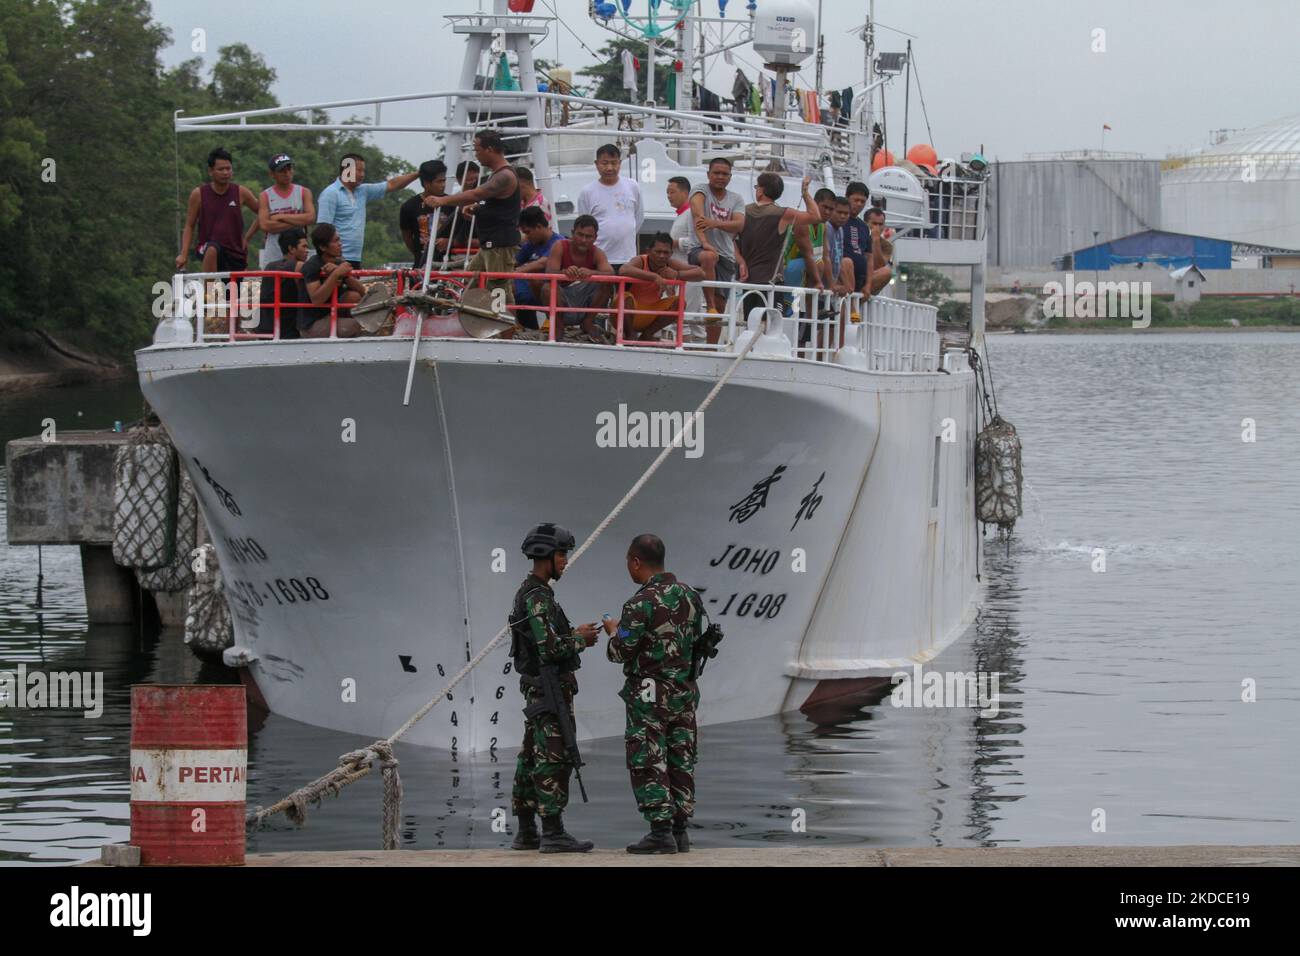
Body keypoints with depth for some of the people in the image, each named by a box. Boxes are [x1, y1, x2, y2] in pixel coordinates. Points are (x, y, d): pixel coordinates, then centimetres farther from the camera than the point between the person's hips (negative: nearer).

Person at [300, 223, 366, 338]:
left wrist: (344, 275, -19)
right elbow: (316, 300, -29)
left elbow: (361, 292, -3)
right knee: (355, 326, -27)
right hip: (312, 326, -7)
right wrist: (336, 274, -32)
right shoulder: (311, 266, -16)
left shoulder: (340, 263, 6)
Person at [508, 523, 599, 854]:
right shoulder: (538, 598, -19)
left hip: (537, 689, 10)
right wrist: (579, 638, -10)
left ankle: (526, 833, 12)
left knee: (532, 760, 10)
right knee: (554, 760, -9)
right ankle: (553, 834, -10)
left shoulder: (529, 593, 14)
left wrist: (574, 637, 10)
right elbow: (549, 648, -26)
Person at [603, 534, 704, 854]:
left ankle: (661, 832, -7)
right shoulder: (689, 595, 5)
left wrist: (614, 631, 9)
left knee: (648, 764, -2)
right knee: (680, 761, 10)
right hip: (685, 691, 7)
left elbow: (619, 653, -14)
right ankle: (679, 831, 12)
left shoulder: (641, 603, -16)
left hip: (650, 694, -7)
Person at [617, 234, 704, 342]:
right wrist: (654, 277, -48)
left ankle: (646, 336, -1)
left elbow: (700, 273, -12)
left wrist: (676, 274, -27)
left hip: (649, 318, 5)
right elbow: (623, 271, -44)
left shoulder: (670, 265, -6)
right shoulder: (640, 261, -20)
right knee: (626, 297, -34)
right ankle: (629, 335, -11)